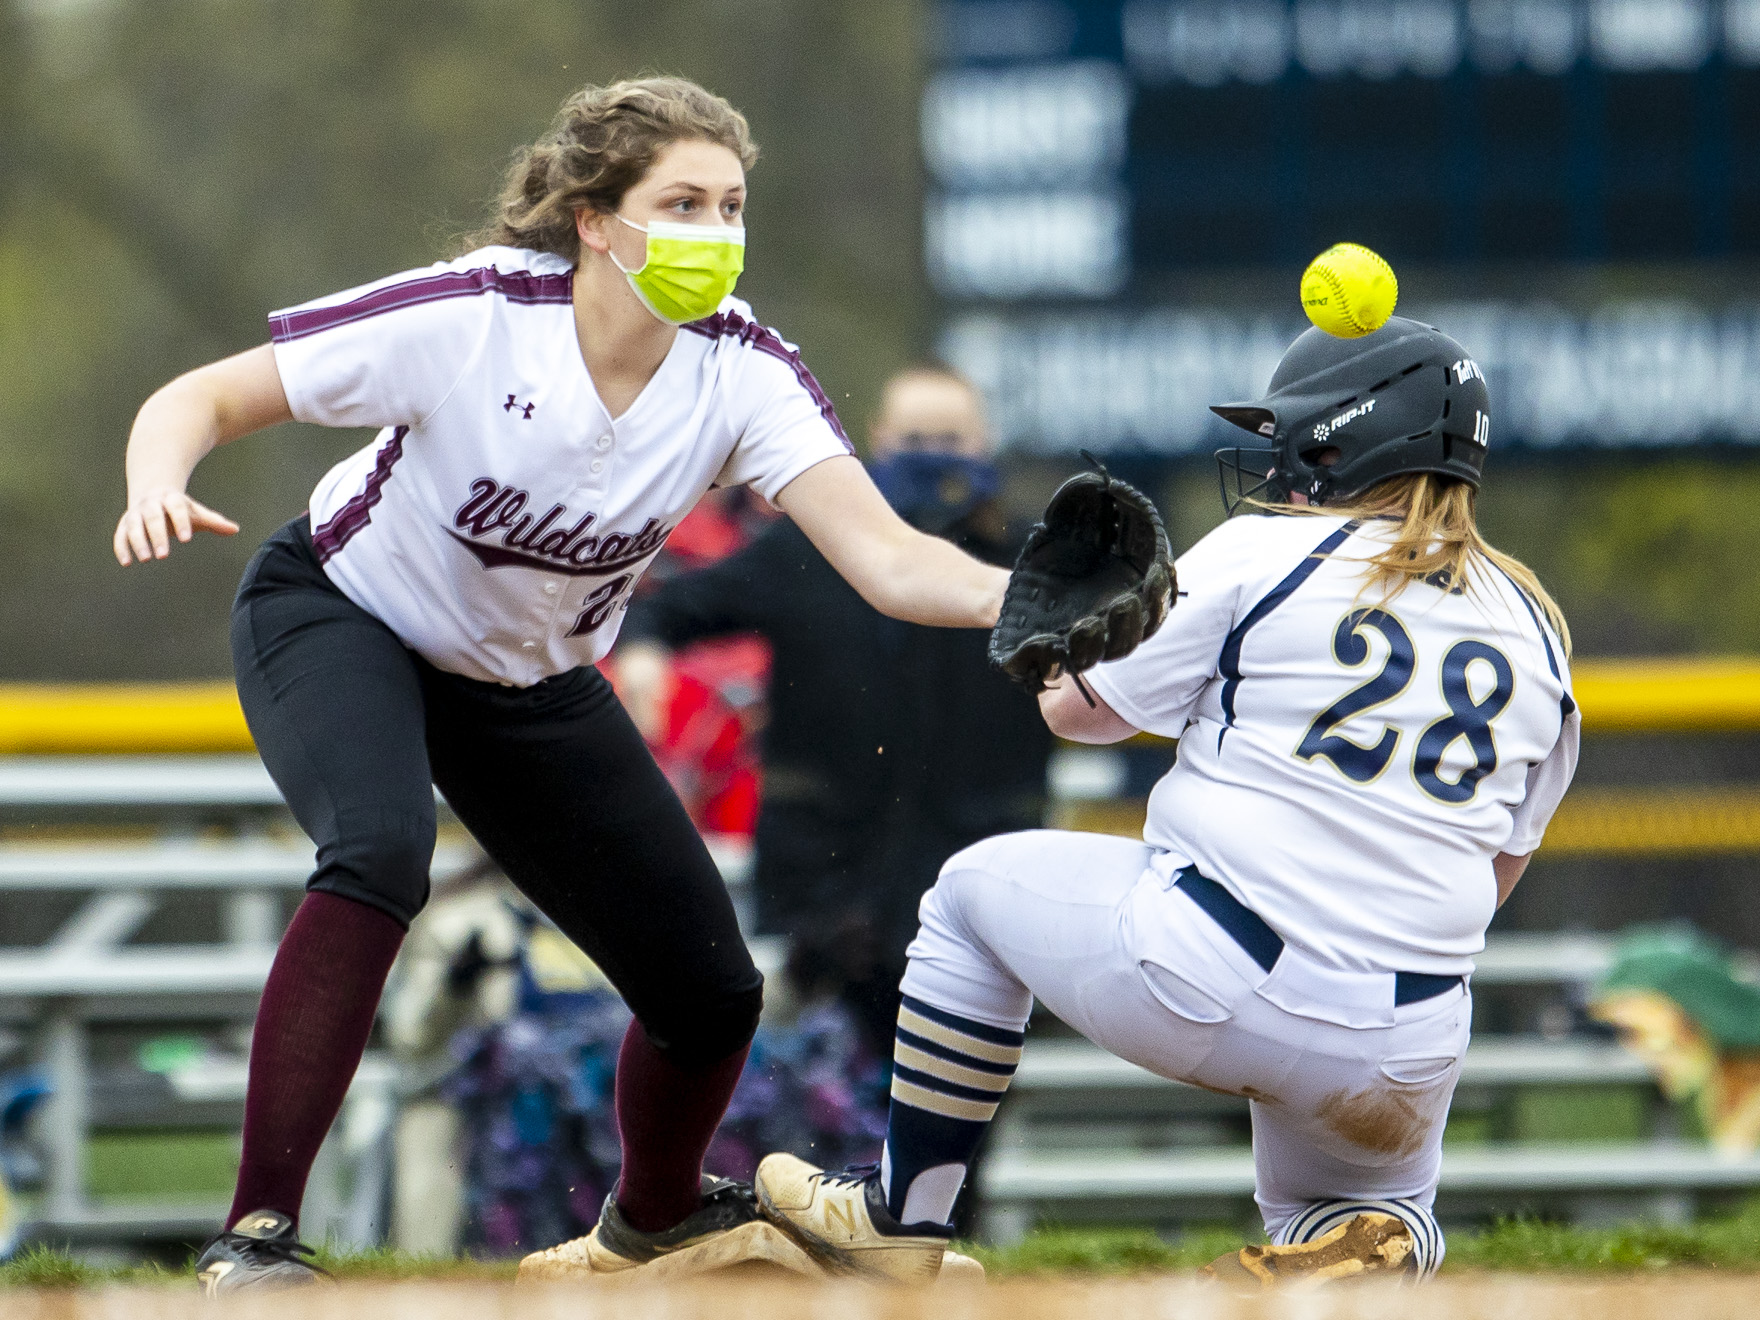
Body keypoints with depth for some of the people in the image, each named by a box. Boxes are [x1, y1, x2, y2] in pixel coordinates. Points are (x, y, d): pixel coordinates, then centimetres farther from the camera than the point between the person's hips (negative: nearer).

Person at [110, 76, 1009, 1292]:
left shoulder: (740, 368, -24)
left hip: (532, 681, 5)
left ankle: (656, 1214, 38)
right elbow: (199, 401, -26)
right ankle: (257, 1237, -32)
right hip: (341, 619, -5)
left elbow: (888, 561, -35)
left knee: (711, 990, 3)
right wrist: (159, 488, -48)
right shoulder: (466, 319, -32)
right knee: (382, 852, -37)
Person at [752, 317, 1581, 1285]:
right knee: (1378, 1202, 33)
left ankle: (901, 1216, 27)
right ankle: (1371, 1246, -6)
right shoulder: (1534, 627, 11)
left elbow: (1077, 710, 8)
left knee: (977, 888, 24)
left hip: (1205, 985, -3)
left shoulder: (1262, 553, -2)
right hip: (1406, 1057, 4)